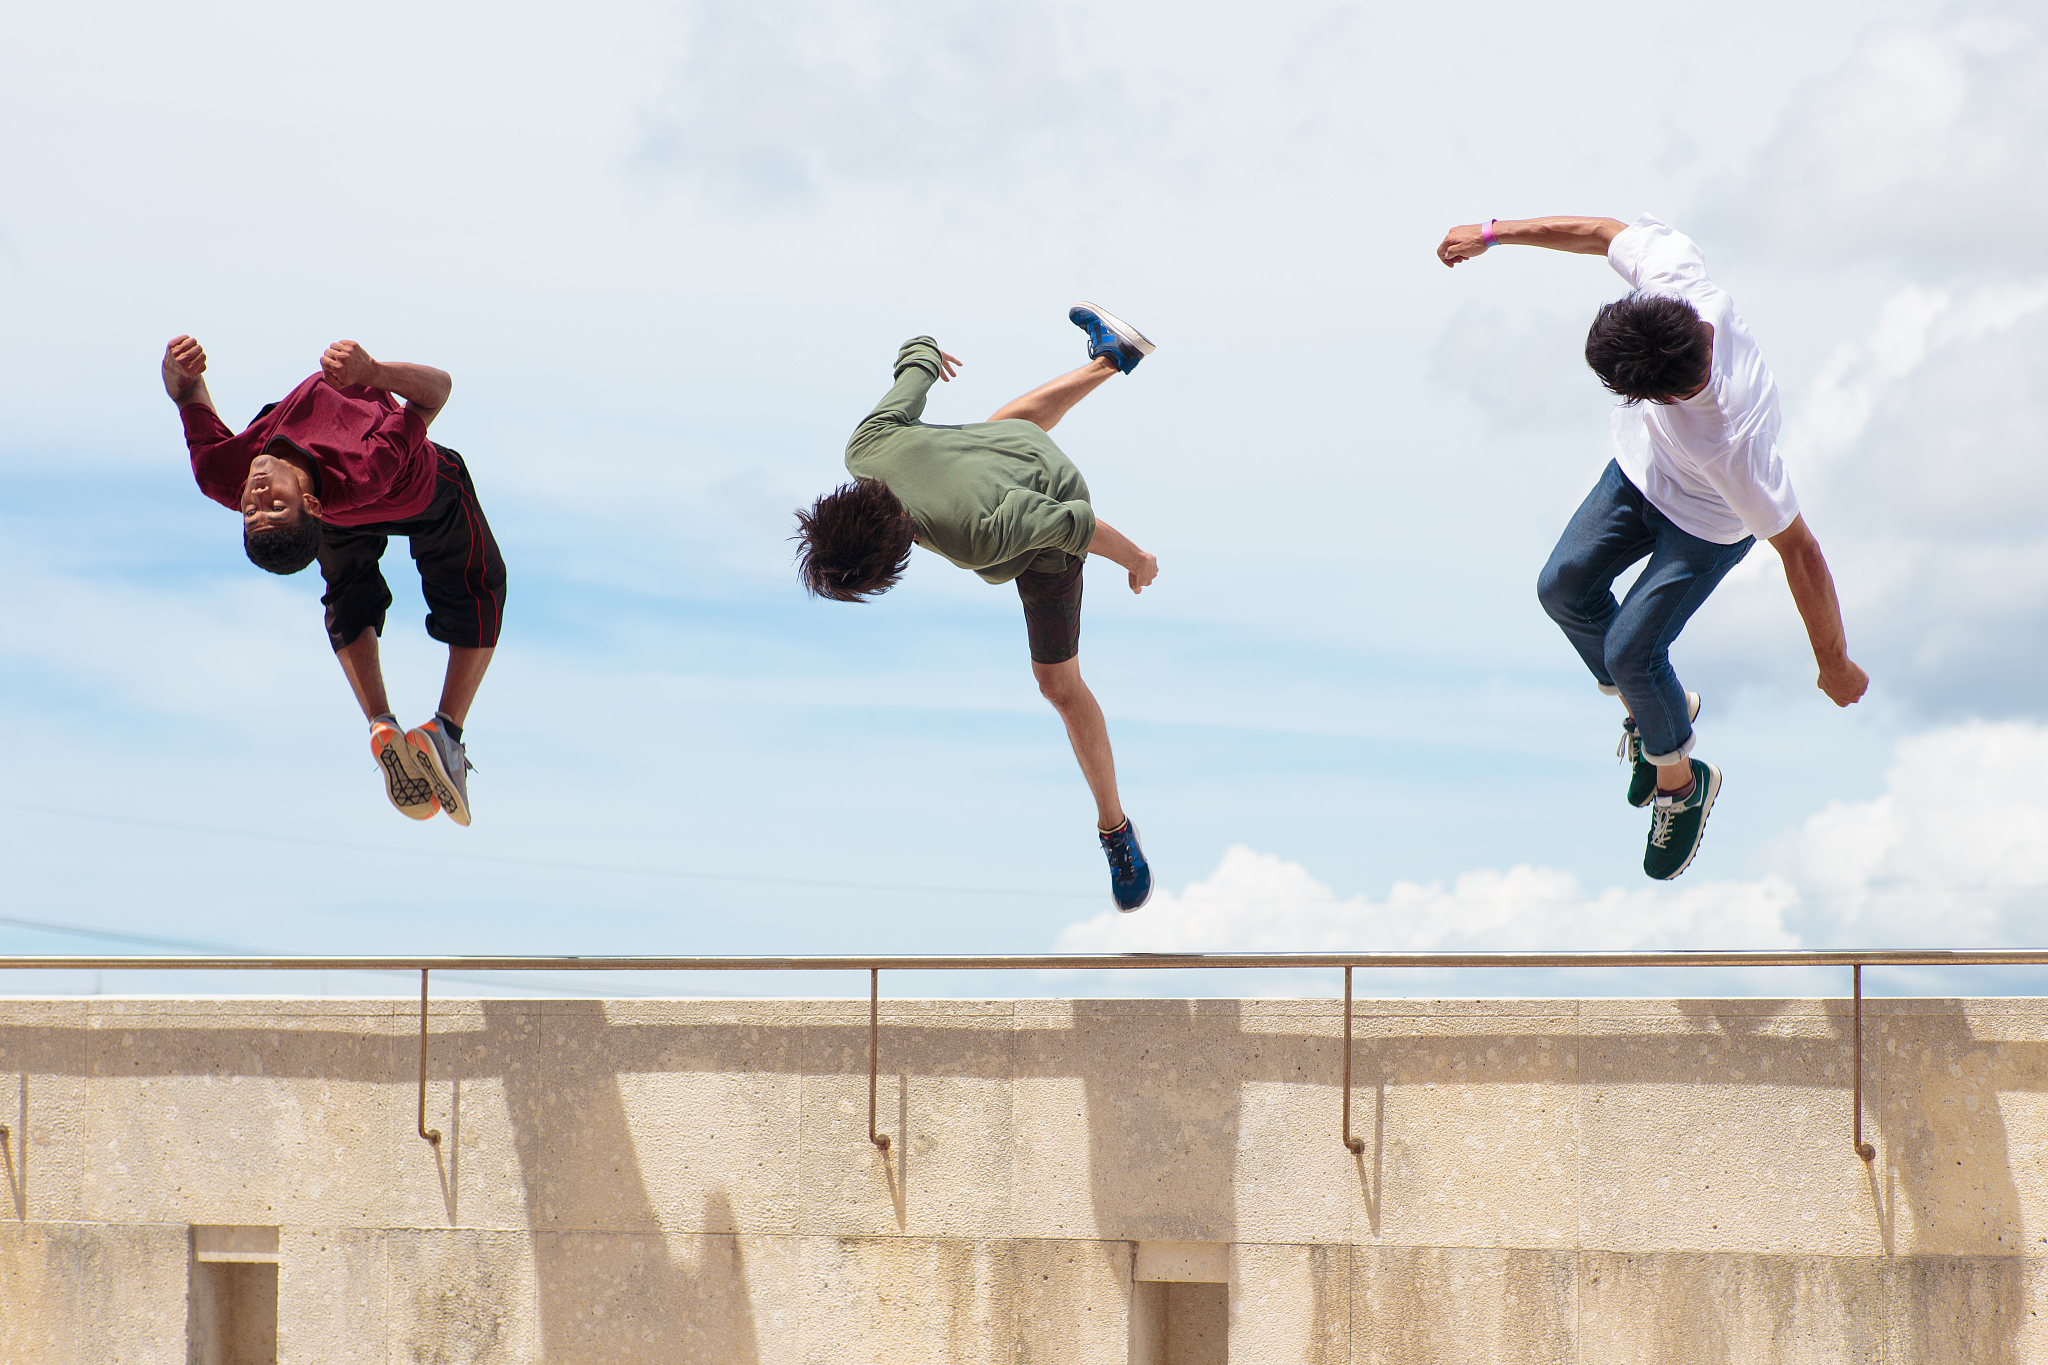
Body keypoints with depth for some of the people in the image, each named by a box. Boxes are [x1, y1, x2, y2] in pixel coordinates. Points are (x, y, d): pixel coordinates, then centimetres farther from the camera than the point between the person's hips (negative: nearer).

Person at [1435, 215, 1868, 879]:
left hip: (1708, 524, -6)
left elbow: (1799, 551, -34)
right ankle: (1655, 708, 36)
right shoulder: (1672, 271, -38)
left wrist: (1835, 665, -22)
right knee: (1566, 588, 8)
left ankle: (1680, 781, 27)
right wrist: (1491, 234, -3)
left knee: (1629, 651, -5)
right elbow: (1607, 231, -14)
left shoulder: (1736, 445, -47)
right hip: (1642, 468, 6)